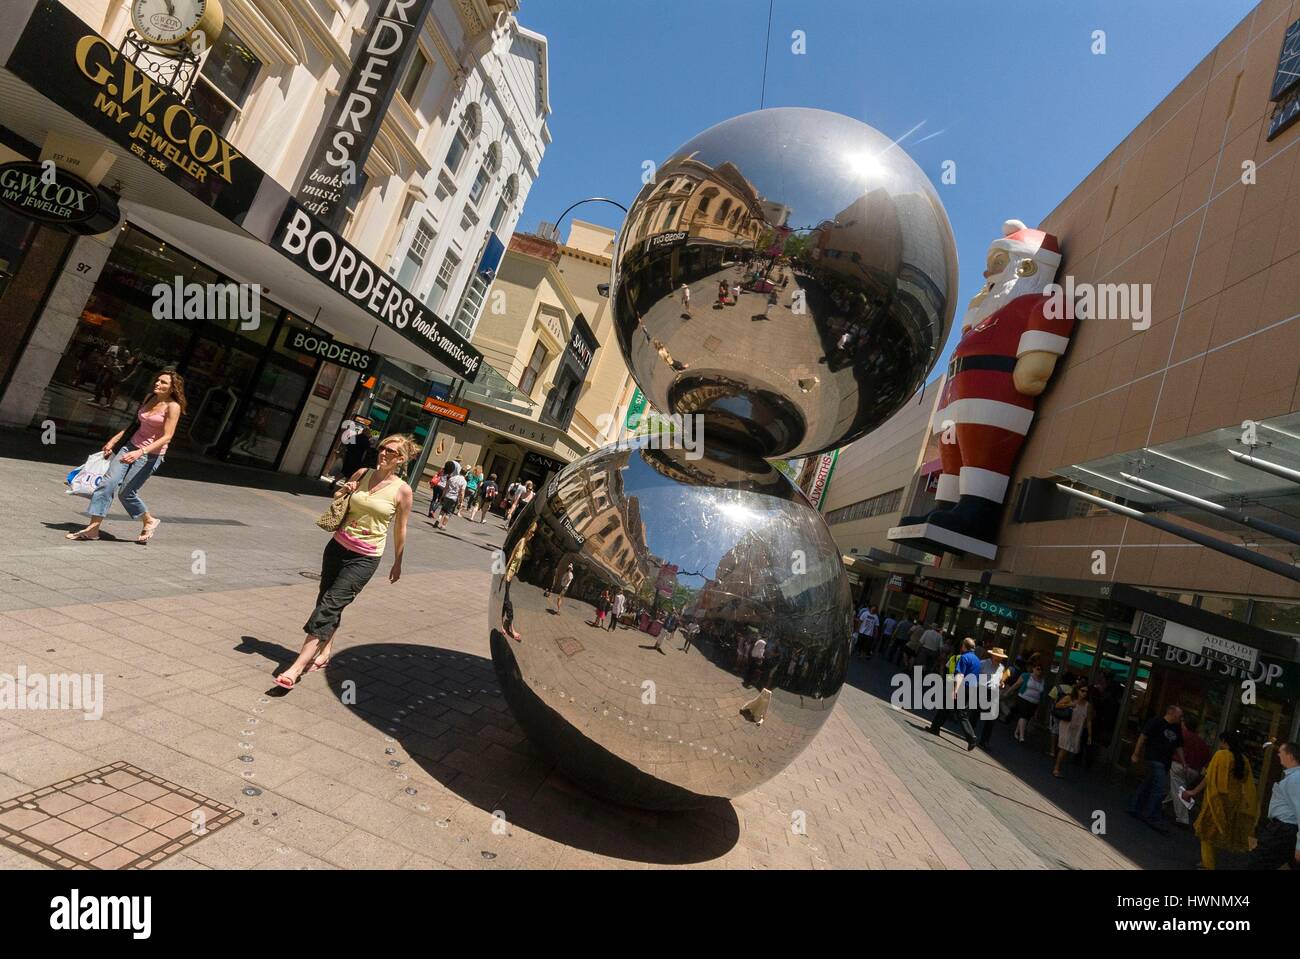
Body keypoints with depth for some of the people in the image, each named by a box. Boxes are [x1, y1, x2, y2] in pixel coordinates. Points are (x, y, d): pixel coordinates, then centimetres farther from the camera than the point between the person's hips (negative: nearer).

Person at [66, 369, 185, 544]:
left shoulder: (173, 406, -14)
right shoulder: (149, 398, 8)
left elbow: (167, 437, -20)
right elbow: (136, 423, 21)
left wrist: (140, 452, -28)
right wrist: (113, 440, 17)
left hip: (151, 454, -6)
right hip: (131, 445, 7)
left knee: (126, 492, -2)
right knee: (108, 482, -5)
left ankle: (149, 521, 22)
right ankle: (93, 528, 0)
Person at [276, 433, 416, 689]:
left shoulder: (402, 490, -9)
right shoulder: (362, 474, 3)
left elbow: (400, 529, 1)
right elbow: (336, 499, 20)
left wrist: (397, 562, 8)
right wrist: (343, 492, -3)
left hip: (365, 558, -5)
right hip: (338, 546, 5)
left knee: (330, 606, -11)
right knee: (326, 602, 14)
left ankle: (297, 667, -9)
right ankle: (326, 652, 33)